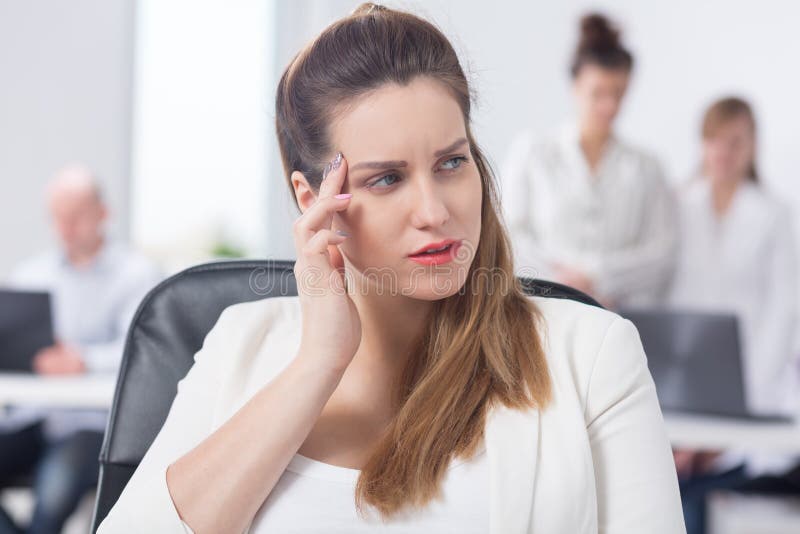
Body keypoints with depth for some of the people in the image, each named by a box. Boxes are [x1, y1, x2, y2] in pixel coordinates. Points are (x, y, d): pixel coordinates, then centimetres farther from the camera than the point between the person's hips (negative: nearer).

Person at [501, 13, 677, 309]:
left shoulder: (644, 167, 12)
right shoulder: (531, 154, 10)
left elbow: (662, 253, 3)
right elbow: (511, 235, 3)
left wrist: (594, 277, -8)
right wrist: (563, 285, -8)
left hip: (626, 313, 1)